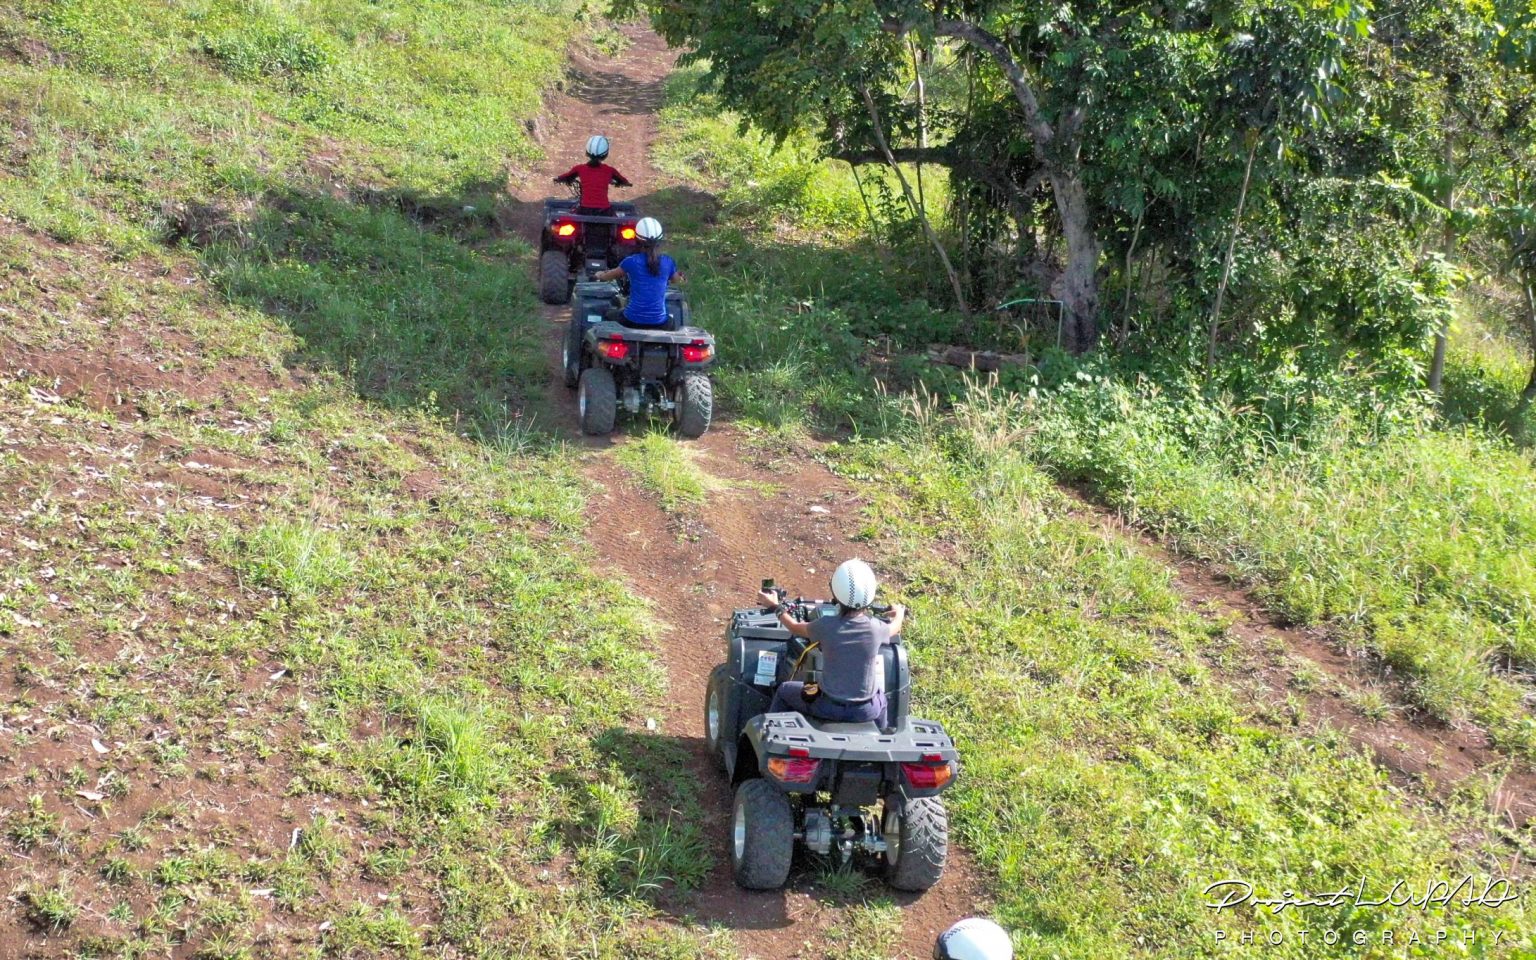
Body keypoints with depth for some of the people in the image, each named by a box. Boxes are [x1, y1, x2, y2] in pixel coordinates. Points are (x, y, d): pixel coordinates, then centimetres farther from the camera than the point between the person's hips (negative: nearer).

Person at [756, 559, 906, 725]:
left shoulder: (825, 626, -18)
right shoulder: (876, 628, -14)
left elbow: (796, 628, 4)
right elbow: (895, 628, 11)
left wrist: (775, 607, 21)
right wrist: (899, 614, 35)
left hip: (831, 708, -1)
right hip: (867, 711, 2)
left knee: (784, 691, 25)